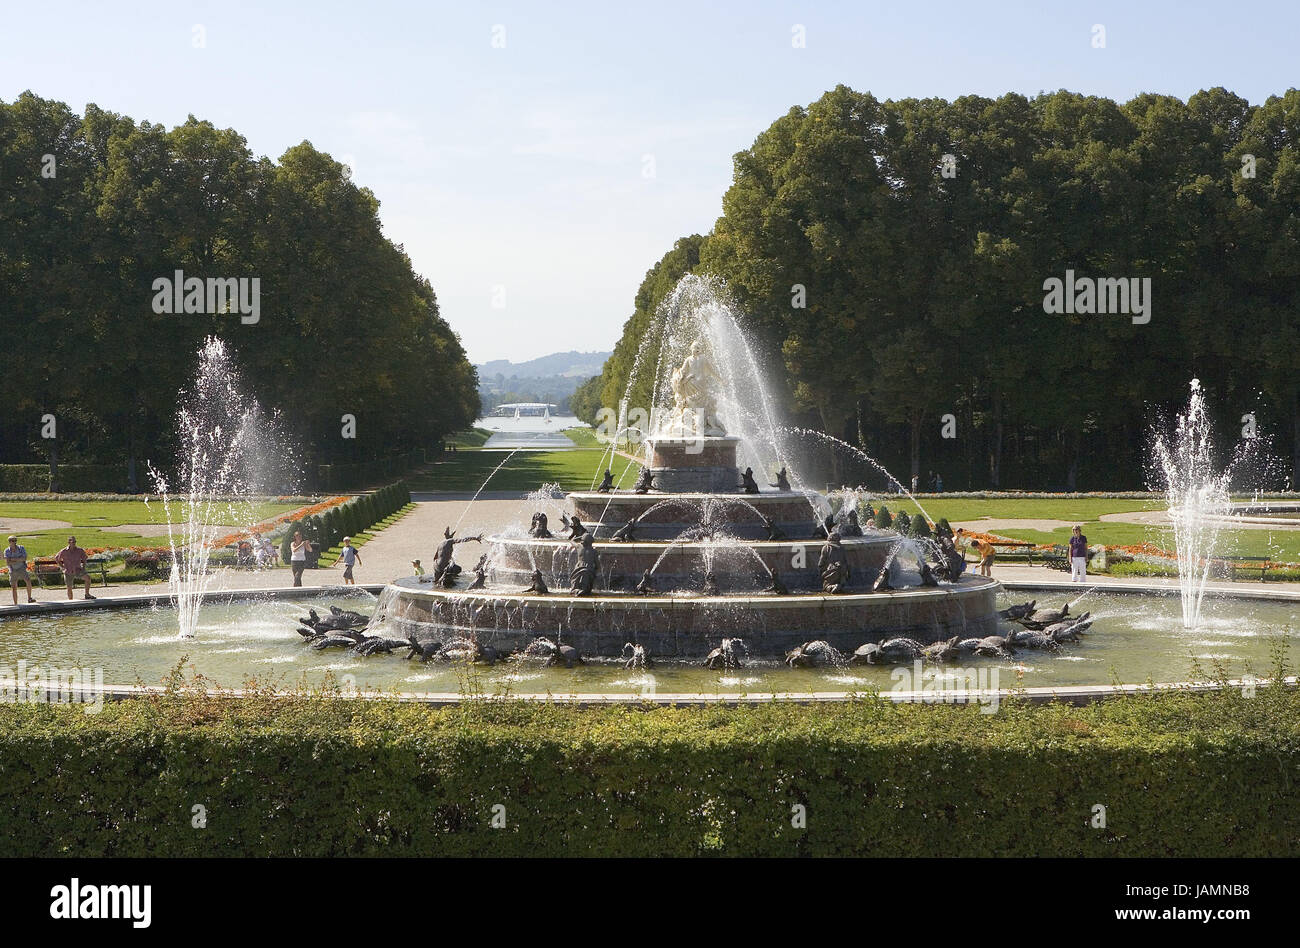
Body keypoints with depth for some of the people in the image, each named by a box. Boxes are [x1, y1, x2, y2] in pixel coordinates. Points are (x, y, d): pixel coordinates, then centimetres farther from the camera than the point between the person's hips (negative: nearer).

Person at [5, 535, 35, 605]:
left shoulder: (21, 548, -4)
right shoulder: (7, 551, -3)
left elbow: (24, 558, -17)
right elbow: (7, 563, -13)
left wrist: (14, 559, -18)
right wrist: (18, 561, -16)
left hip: (22, 569, -1)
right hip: (13, 571, 1)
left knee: (28, 581, -24)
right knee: (14, 588, 1)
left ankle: (29, 598, -13)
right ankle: (15, 604, 11)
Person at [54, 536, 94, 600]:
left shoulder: (80, 550, -3)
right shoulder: (64, 551, -6)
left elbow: (84, 559, 15)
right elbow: (56, 559, 9)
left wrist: (83, 567, 2)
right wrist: (62, 567, 1)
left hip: (78, 570, 0)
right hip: (68, 572, 0)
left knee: (88, 577, -24)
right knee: (69, 588, 5)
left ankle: (87, 594, -13)